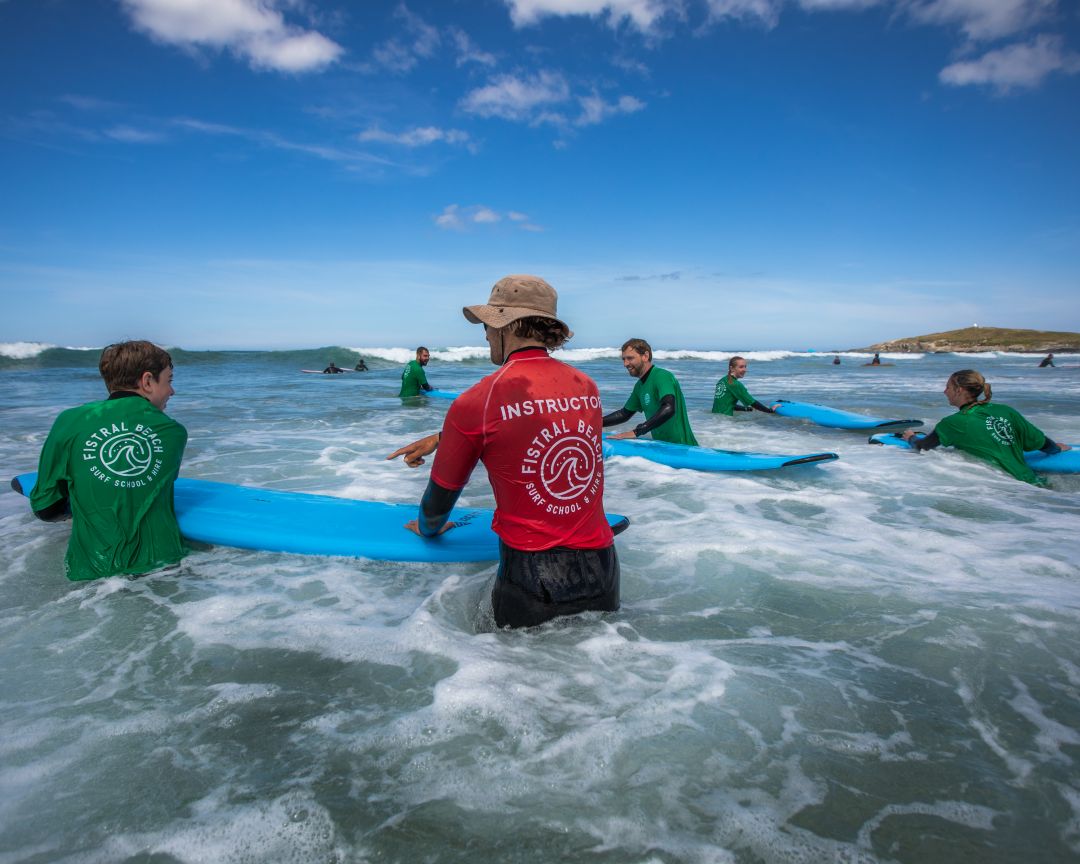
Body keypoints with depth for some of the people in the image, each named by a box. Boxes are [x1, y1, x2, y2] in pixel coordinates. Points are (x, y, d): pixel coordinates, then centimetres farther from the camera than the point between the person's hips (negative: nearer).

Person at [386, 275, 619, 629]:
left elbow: (442, 493, 5)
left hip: (531, 577, -5)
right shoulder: (588, 387, 4)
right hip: (603, 575, 5)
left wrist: (427, 528, 27)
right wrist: (441, 438, 26)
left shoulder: (475, 401, -12)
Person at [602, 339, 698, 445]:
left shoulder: (662, 376, -13)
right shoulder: (640, 385, 11)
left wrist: (636, 432, -31)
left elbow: (668, 408, -28)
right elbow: (624, 414, 22)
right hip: (662, 445, 7)